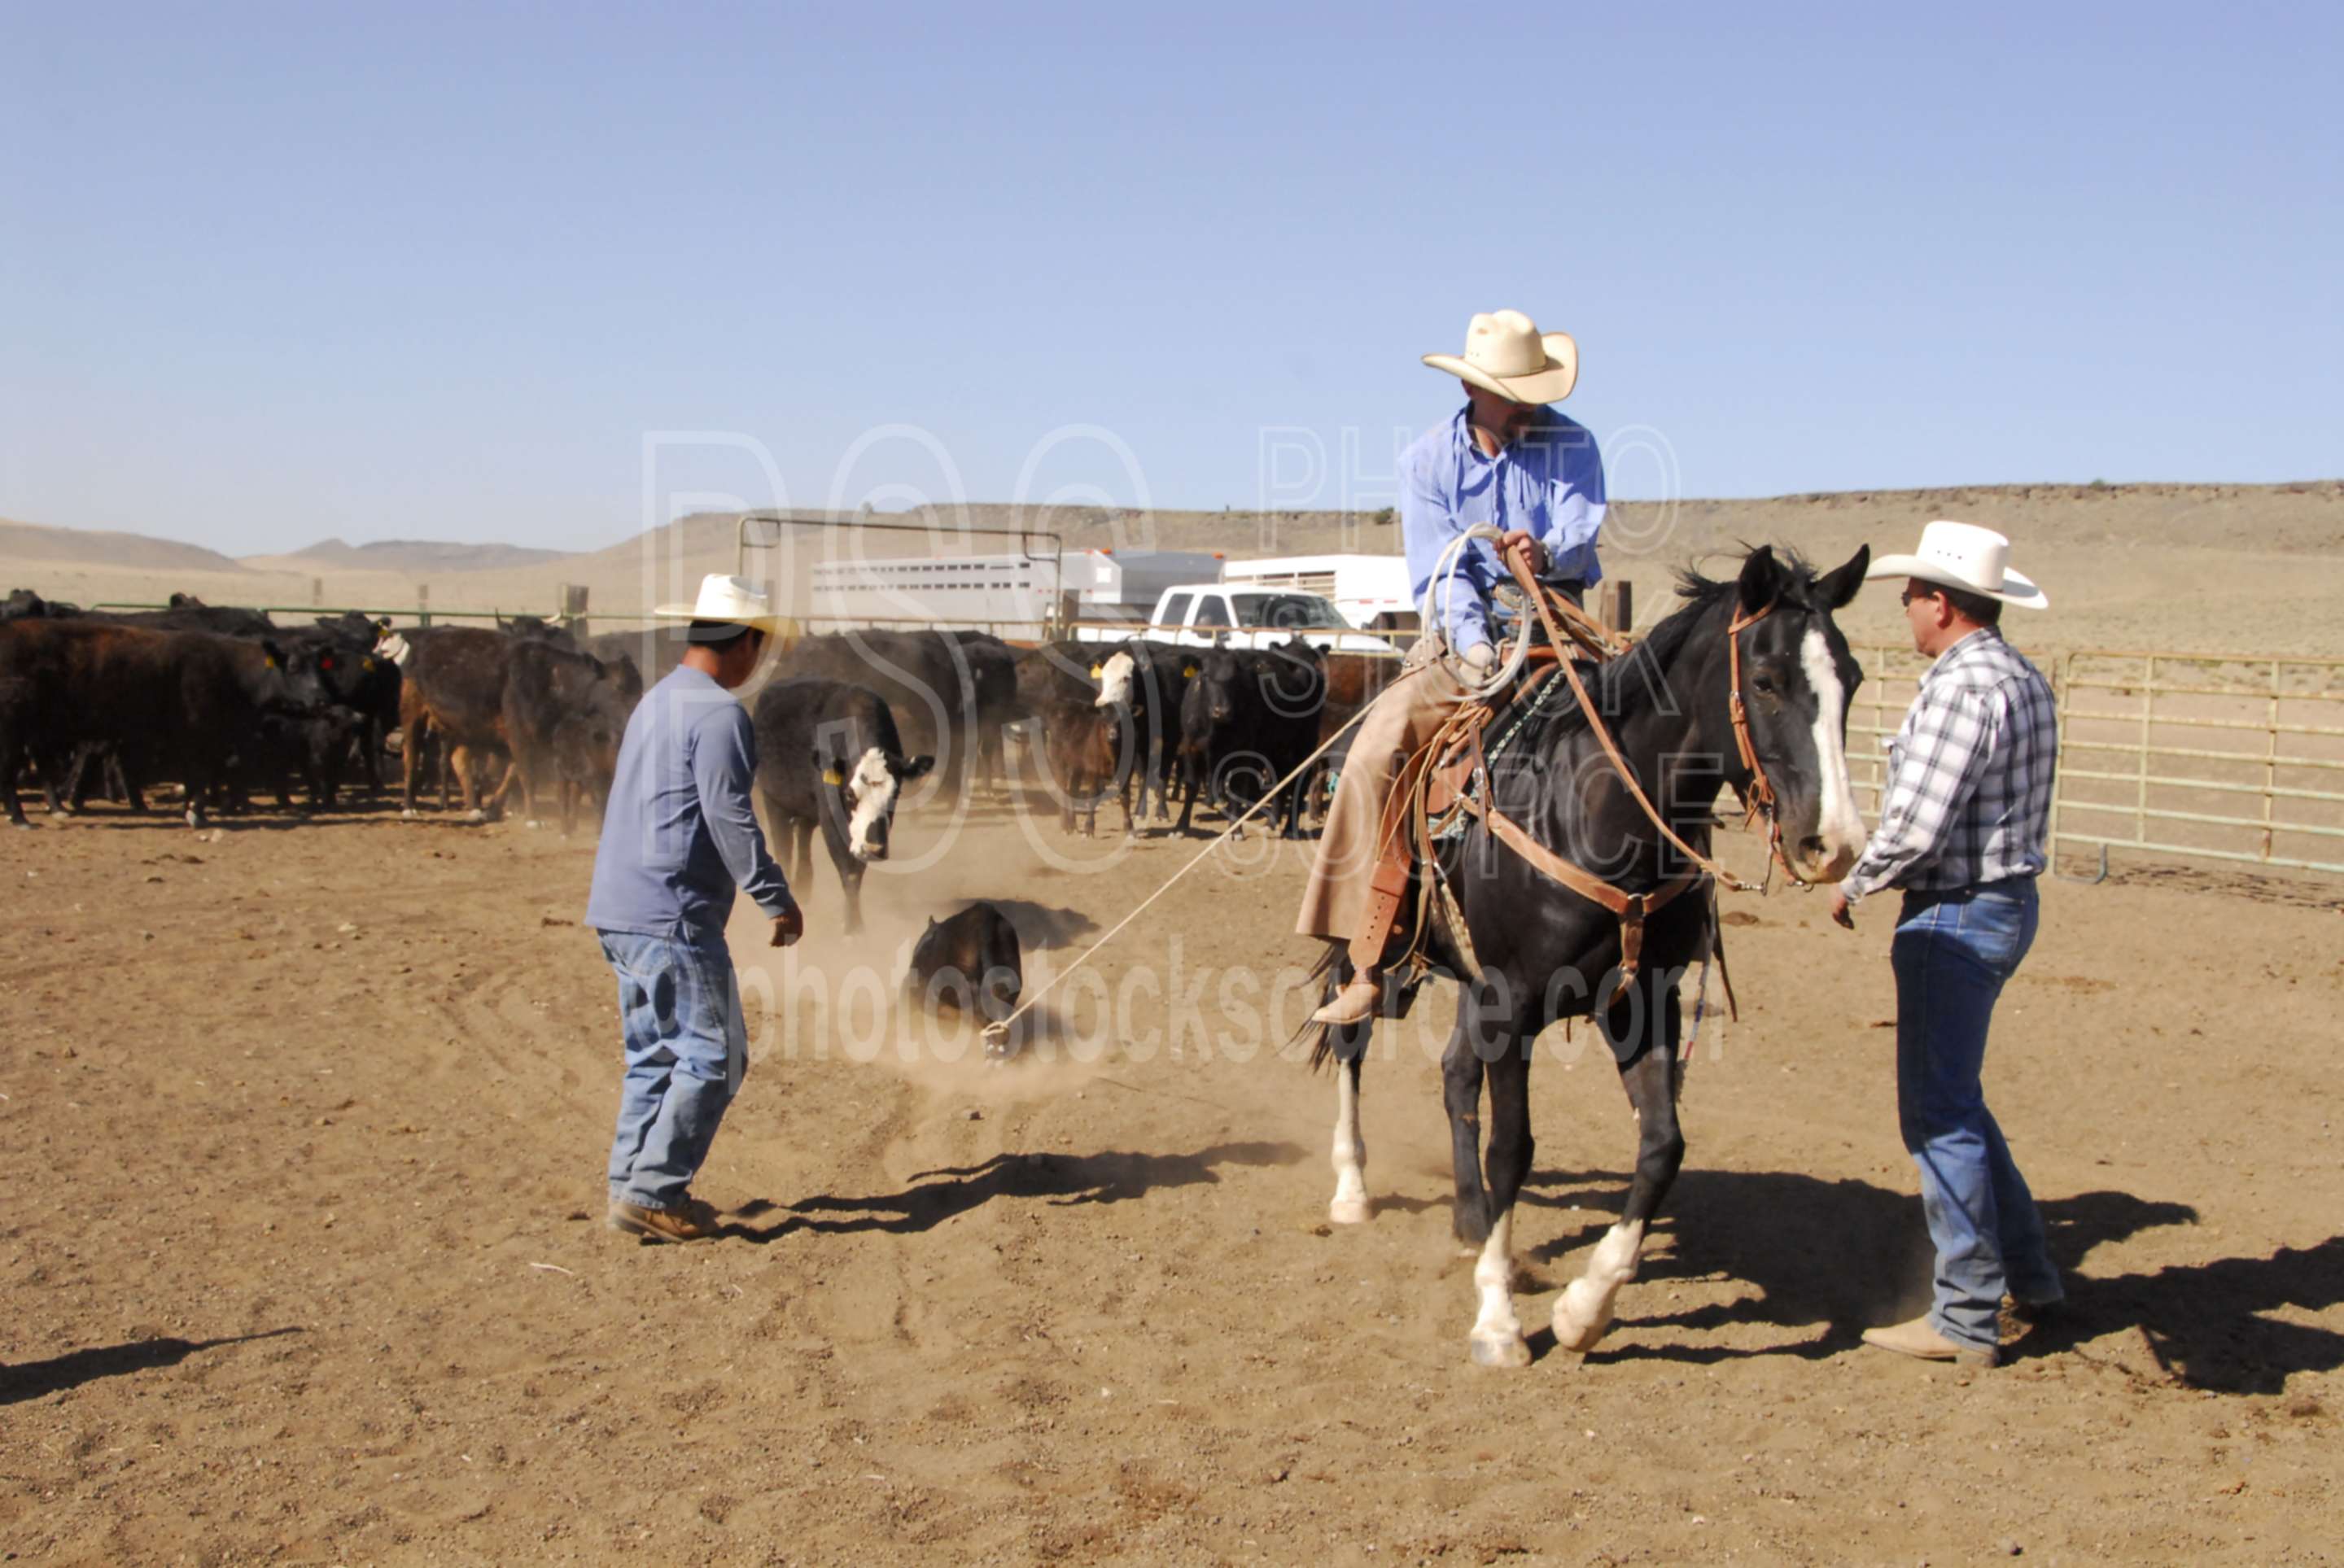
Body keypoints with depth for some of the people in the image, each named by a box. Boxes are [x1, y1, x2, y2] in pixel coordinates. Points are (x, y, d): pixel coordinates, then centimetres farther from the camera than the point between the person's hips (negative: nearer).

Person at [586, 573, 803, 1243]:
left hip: (618, 910, 10)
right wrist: (777, 900, -11)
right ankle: (652, 1193, -1)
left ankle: (633, 1183, 19)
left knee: (653, 1054, 16)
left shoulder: (654, 703, 16)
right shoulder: (718, 714, -13)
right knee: (712, 1056, -2)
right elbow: (730, 820, -18)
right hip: (673, 917, -10)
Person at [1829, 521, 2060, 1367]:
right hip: (2008, 899, 10)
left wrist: (1854, 885, -7)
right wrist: (1884, 878, 12)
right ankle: (2026, 1270, 29)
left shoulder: (1961, 687, -20)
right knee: (1950, 1097, 21)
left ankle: (1967, 1318, 5)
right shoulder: (2026, 681, 11)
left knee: (1939, 1112, -2)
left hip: (1955, 916, -10)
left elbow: (1917, 825, -24)